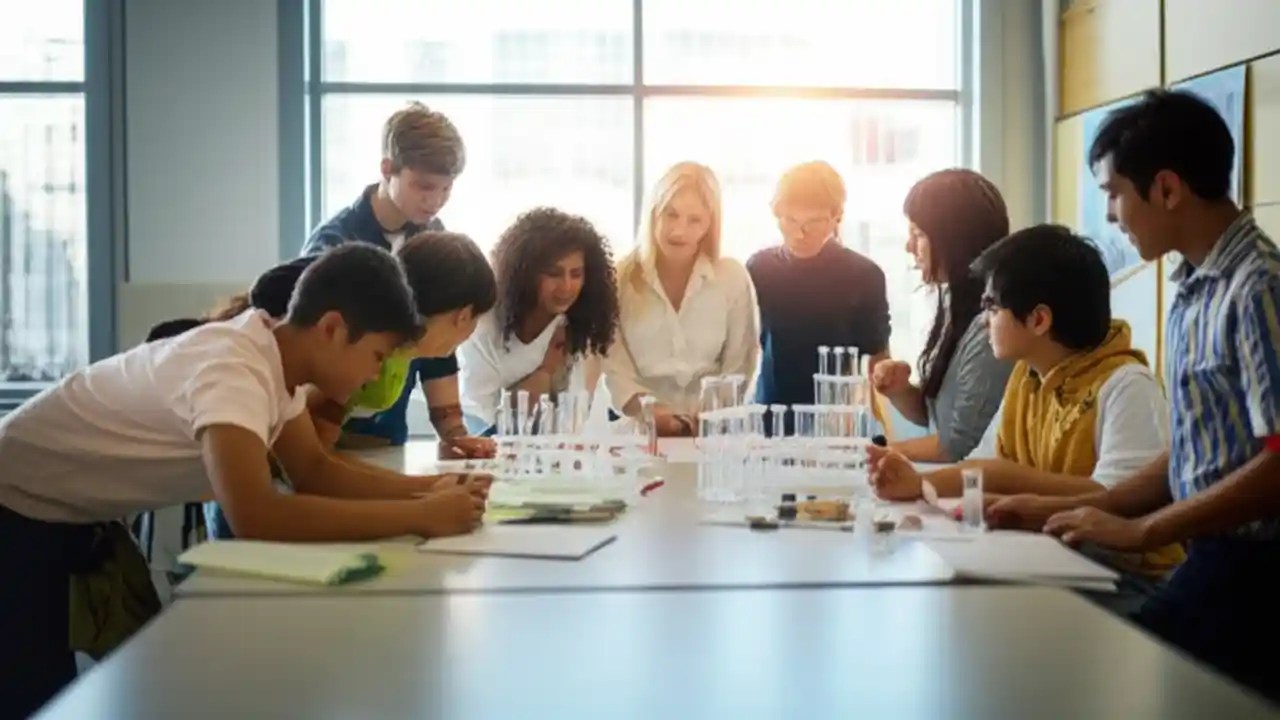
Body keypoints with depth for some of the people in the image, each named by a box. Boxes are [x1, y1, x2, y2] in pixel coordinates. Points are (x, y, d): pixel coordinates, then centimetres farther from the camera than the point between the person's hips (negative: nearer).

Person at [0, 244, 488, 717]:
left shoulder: (275, 355, -6)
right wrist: (420, 516, -44)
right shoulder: (232, 371, -35)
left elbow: (314, 470, 1)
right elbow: (254, 517, -49)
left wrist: (425, 488, -15)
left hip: (73, 514, 9)